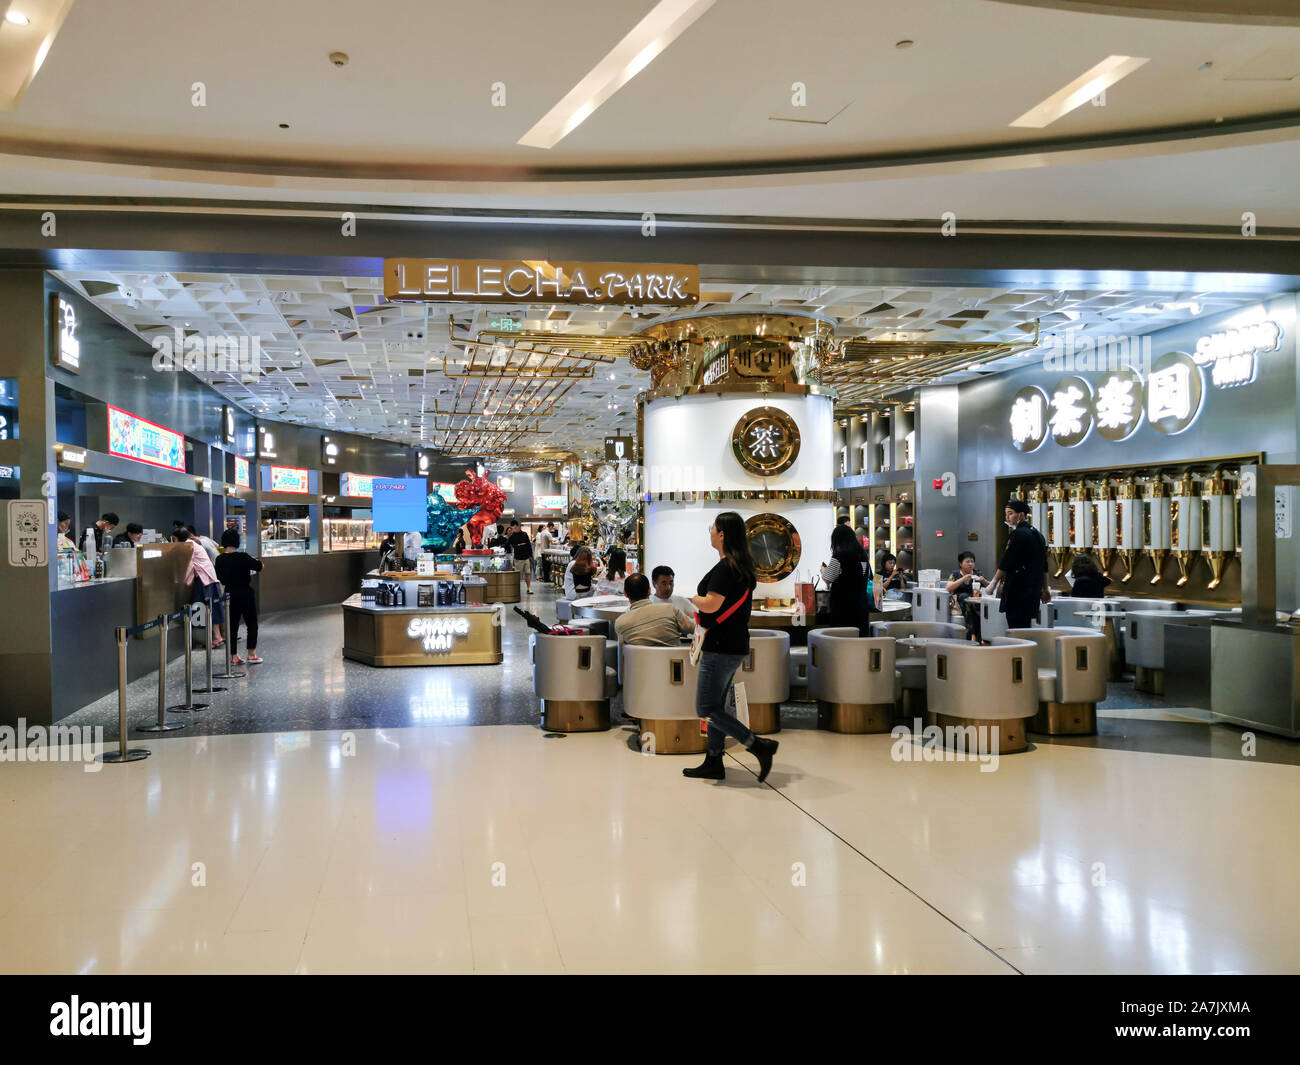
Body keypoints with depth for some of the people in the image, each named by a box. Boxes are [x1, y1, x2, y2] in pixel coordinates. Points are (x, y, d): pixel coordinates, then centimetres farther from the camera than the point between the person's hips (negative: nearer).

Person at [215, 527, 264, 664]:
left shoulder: (219, 560, -1)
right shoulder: (242, 557, -17)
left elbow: (221, 580, 9)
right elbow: (259, 566, -8)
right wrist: (257, 561, 12)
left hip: (230, 596, 5)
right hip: (246, 595, -4)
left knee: (232, 626, 10)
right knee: (252, 624, 7)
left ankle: (234, 657, 10)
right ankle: (251, 655, 6)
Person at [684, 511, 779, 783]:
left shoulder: (725, 568, -18)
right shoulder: (742, 566, 13)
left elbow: (710, 605, -26)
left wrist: (695, 599, -6)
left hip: (722, 648, -10)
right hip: (734, 645, 10)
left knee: (707, 708, -6)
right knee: (716, 706, 15)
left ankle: (758, 745, -9)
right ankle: (713, 763, 21)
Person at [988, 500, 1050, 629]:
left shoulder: (1018, 534, -12)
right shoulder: (1038, 534, 16)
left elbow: (1006, 563, -13)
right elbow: (1044, 567, 20)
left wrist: (994, 583, -3)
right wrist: (1045, 589, 25)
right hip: (1034, 590, 9)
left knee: (1016, 627, -7)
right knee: (1026, 625, 12)